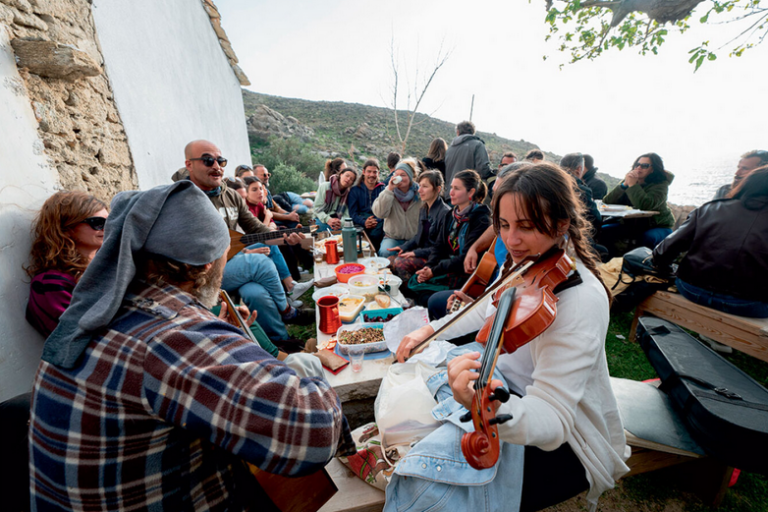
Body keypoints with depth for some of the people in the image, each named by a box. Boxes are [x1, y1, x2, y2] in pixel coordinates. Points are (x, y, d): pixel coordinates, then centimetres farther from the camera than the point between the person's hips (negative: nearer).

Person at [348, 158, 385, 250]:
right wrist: (364, 222, -15)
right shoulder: (355, 190, 17)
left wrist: (377, 221, -15)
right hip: (362, 224, 0)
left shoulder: (383, 189, 19)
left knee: (376, 233, -34)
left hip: (380, 222, 0)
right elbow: (353, 213, 7)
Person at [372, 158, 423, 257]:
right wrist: (389, 190, -19)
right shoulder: (388, 192, 2)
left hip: (414, 239, 0)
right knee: (385, 252, -29)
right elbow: (380, 213, -15)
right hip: (392, 237, 1)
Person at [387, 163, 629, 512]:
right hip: (508, 386, 7)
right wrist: (430, 330, 3)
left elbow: (551, 422, -34)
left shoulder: (581, 300, -30)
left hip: (563, 442, -7)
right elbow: (490, 311, 12)